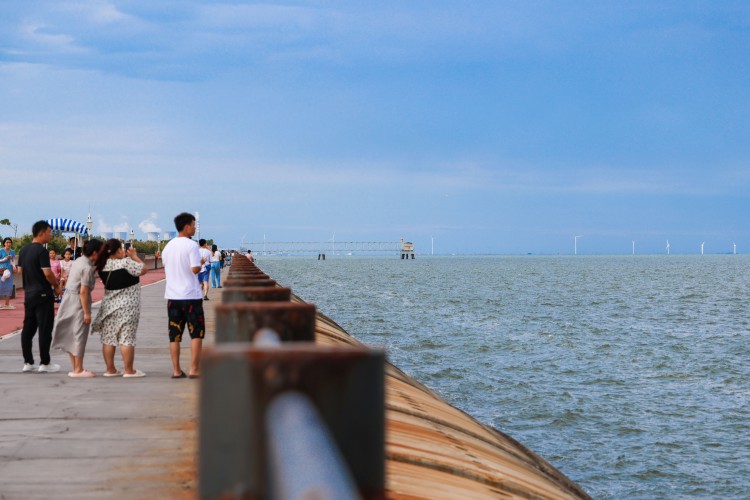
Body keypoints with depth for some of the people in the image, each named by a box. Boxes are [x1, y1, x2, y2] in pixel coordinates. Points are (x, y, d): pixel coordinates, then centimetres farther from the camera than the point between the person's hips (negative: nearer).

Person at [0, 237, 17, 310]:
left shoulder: (12, 252, 10)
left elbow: (13, 261, 13)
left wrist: (14, 266, -5)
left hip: (10, 270, 5)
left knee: (9, 287, 5)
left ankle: (7, 304, 11)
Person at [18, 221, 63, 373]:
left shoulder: (24, 250, 10)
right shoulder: (41, 251, -16)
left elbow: (20, 270, 16)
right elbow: (48, 273, -20)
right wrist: (57, 285, -5)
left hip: (29, 293, 8)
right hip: (43, 294, -8)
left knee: (28, 328, 9)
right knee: (45, 329, -2)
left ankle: (28, 363, 12)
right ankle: (45, 363, 2)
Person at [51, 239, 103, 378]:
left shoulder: (78, 261, 8)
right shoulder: (88, 268, -18)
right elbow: (84, 291, -21)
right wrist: (87, 313, -18)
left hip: (69, 298, 9)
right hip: (79, 301, -9)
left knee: (72, 335, 14)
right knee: (80, 336, 0)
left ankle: (76, 368, 22)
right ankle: (78, 370, 6)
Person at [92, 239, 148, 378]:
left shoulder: (103, 266, 3)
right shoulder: (126, 263, -17)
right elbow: (144, 269, -7)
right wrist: (134, 256, 5)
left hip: (109, 306, 6)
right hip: (127, 306, -6)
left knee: (108, 338, 8)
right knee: (127, 339, -2)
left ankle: (110, 369, 12)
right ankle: (129, 370, 1)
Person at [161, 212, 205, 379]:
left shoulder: (168, 247, 10)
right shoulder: (191, 245, -11)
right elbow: (195, 269, -18)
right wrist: (201, 263, 2)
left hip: (172, 296, 6)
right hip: (191, 296, -6)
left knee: (174, 335, 7)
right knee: (197, 333, 2)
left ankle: (176, 370, 8)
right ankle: (194, 369, -2)